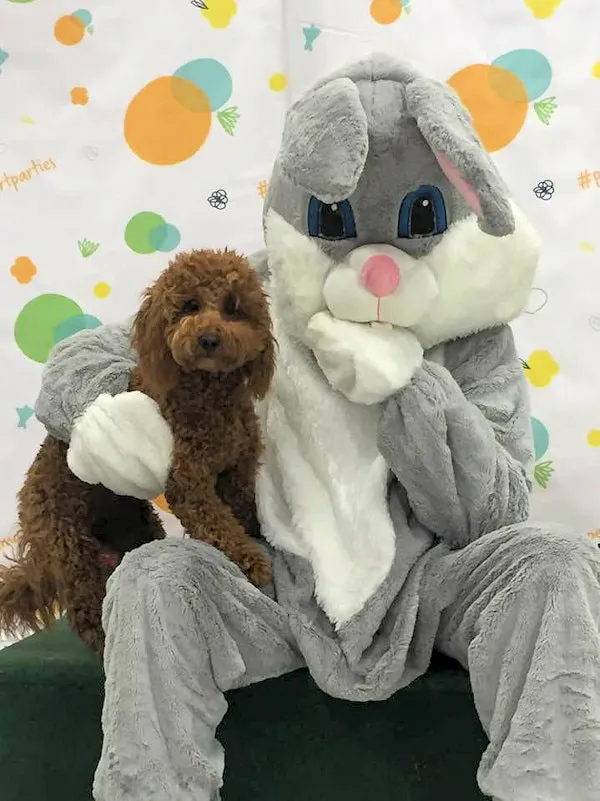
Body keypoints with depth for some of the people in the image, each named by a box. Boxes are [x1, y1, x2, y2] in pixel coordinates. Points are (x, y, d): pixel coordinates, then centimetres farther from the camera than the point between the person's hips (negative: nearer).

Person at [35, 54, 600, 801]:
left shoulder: (473, 344, -4)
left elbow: (493, 515, -10)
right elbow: (83, 356, -1)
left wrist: (409, 388, -25)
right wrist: (104, 409, -28)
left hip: (426, 591, 0)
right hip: (279, 596, 0)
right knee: (154, 578, -26)